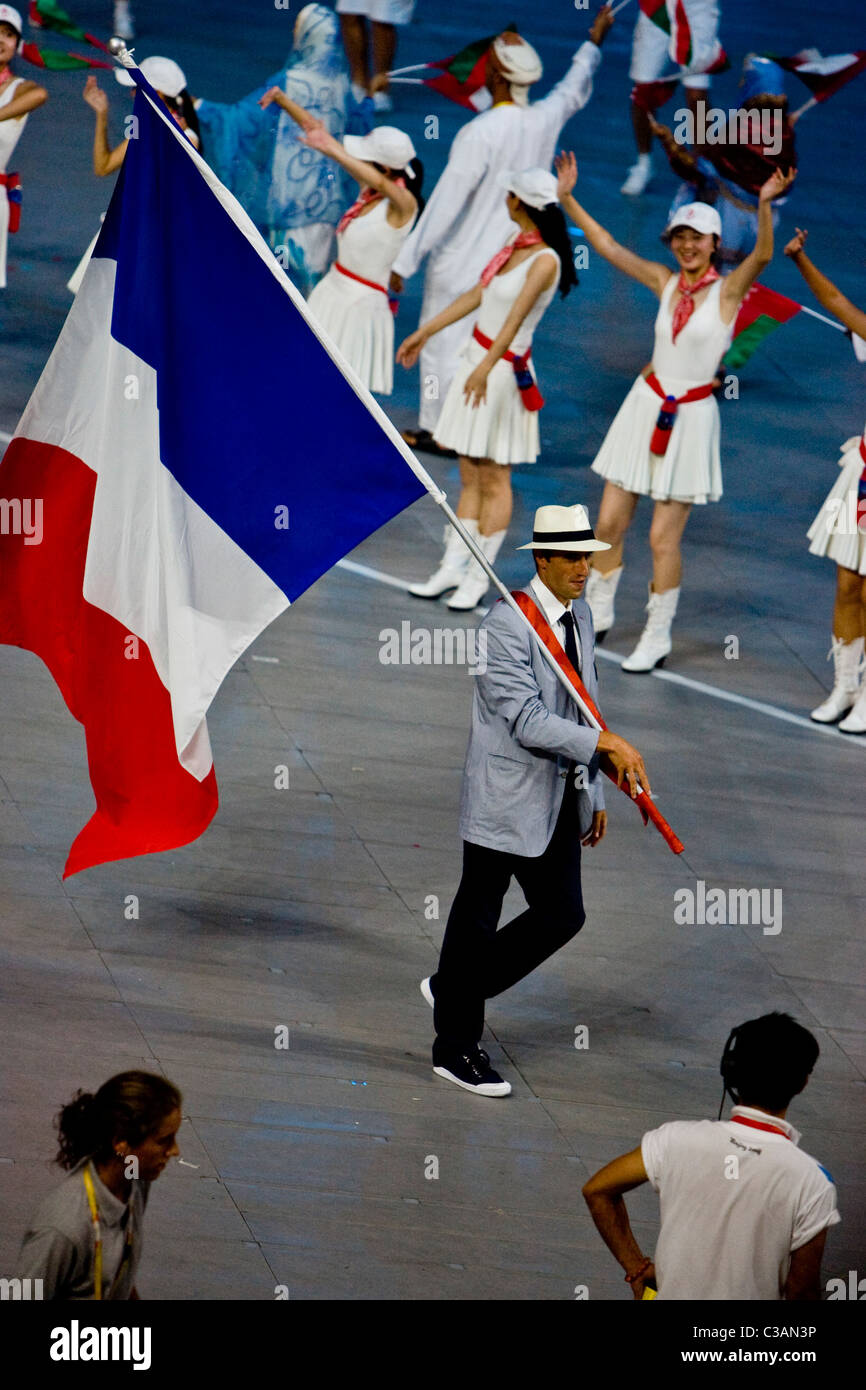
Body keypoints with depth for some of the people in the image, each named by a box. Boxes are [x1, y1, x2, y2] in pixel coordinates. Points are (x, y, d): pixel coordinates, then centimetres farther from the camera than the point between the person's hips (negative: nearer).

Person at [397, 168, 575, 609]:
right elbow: (477, 295, 17)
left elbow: (517, 315, -31)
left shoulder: (545, 261, -18)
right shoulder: (518, 240, 8)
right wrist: (424, 332, 22)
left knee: (494, 479, 0)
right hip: (476, 355, 8)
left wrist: (486, 367, -43)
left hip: (502, 369, -8)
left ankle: (478, 577, 6)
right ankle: (453, 566, 17)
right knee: (470, 476, 12)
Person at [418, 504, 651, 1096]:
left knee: (562, 915, 9)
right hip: (507, 798, -8)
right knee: (477, 921, 4)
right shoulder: (506, 624, -19)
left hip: (560, 801, 8)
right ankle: (456, 1048, 18)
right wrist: (609, 745, -28)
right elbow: (528, 722, -25)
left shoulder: (581, 616, 8)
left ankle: (452, 988, 28)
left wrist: (594, 794, 18)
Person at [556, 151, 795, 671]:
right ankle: (598, 612, 26)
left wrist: (765, 205, -41)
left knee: (664, 536, -3)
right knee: (610, 523, 7)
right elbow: (607, 245, 9)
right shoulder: (665, 282, 5)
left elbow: (763, 256, -25)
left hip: (691, 418, -4)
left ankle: (658, 638, 9)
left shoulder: (728, 290, -7)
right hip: (646, 407, 4)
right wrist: (568, 199, 5)